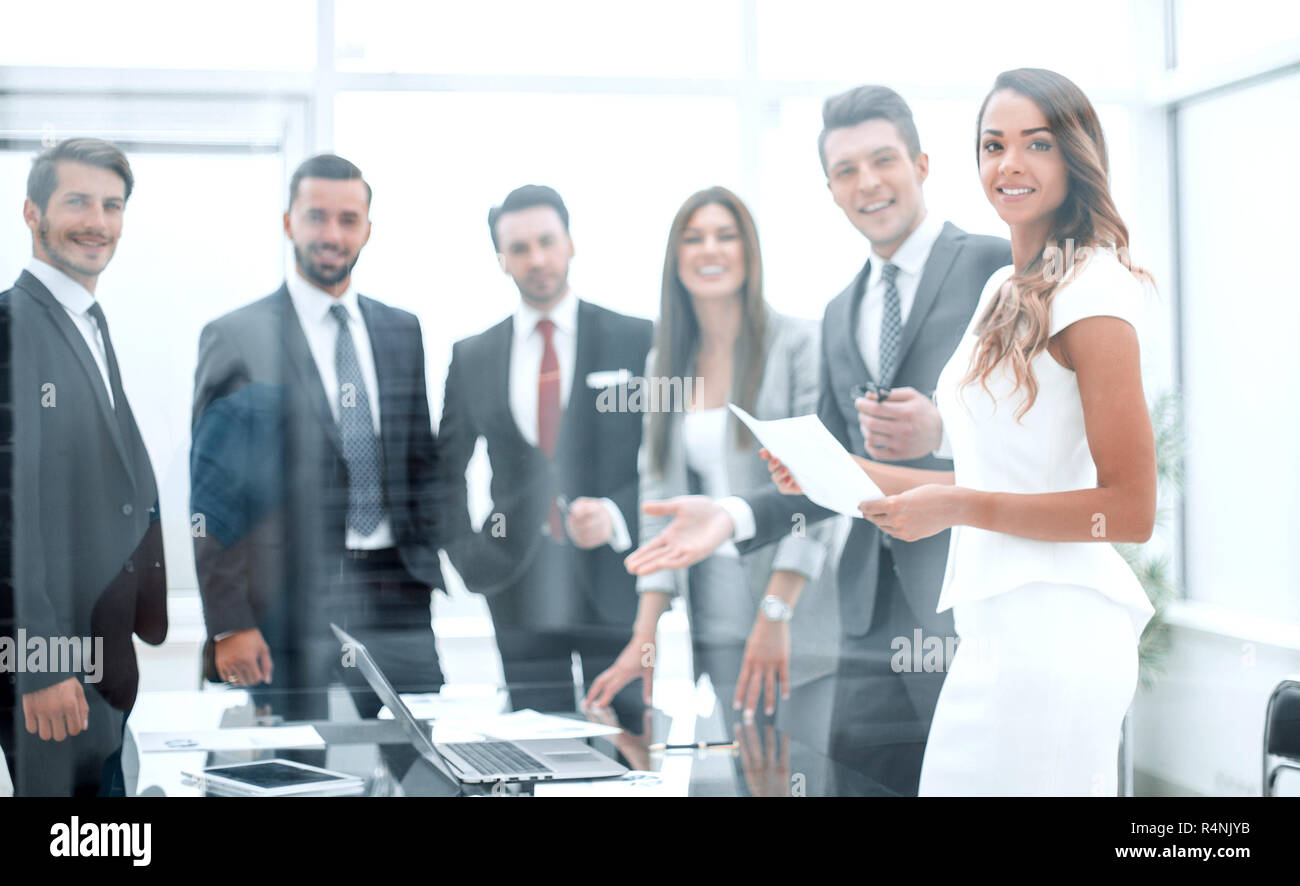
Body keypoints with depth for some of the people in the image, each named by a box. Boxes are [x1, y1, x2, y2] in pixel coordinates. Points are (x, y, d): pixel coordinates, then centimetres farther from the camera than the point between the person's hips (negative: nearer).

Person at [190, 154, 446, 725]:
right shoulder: (234, 339, 0)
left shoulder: (402, 332, 15)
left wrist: (427, 568, 7)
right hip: (285, 605, -4)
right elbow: (213, 493, -3)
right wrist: (229, 623, -10)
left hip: (394, 596, 4)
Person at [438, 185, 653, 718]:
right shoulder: (472, 357, 10)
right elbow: (445, 469, 19)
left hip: (615, 583, -2)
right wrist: (464, 553, 7)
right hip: (519, 589, 2)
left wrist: (616, 515, -15)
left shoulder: (637, 341, 2)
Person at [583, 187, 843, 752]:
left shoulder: (799, 343, -4)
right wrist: (645, 636, -2)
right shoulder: (665, 364, 11)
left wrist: (776, 614, -18)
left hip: (803, 612, -4)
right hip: (720, 615, 4)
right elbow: (659, 496, 8)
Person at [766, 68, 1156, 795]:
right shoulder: (1007, 288, 17)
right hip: (1000, 624, 8)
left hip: (1051, 627, -8)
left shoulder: (1093, 287, -9)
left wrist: (960, 509, -15)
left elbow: (1131, 509, -13)